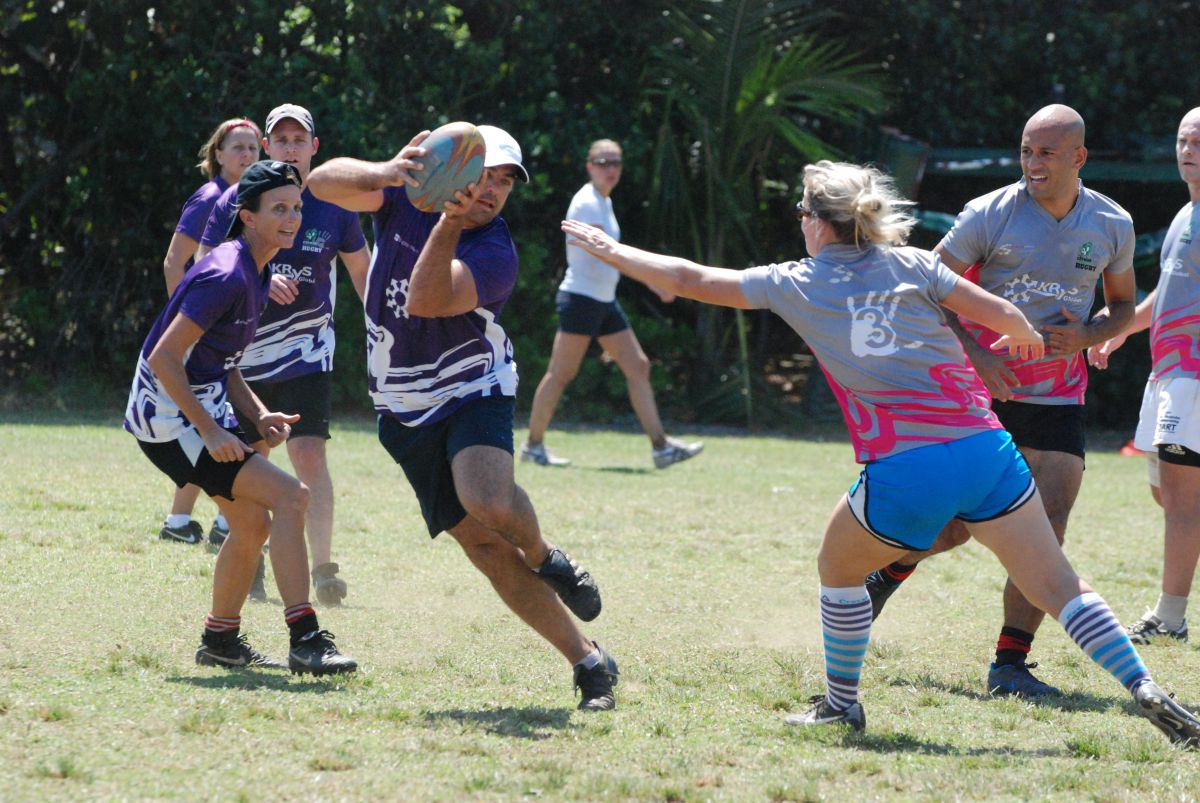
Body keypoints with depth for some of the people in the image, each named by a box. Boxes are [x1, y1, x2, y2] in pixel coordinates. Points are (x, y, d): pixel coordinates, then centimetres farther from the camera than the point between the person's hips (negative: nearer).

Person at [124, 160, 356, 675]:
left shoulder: (255, 274, 10)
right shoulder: (227, 276, -21)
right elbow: (165, 358, -24)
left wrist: (258, 415, 5)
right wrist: (209, 431, -23)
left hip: (201, 409, 10)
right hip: (169, 415, -10)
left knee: (253, 522, 18)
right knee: (289, 497, -16)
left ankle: (220, 642, 32)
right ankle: (304, 641, -18)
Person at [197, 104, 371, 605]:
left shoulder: (333, 206, -1)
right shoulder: (237, 203, -3)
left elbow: (363, 273, 12)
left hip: (306, 355, -1)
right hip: (245, 354, 1)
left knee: (309, 454, -16)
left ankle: (323, 567, -16)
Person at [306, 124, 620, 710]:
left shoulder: (494, 255, -18)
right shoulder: (402, 196, -4)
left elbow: (426, 301, -33)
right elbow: (323, 182, -18)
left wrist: (450, 223, -45)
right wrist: (384, 173, -36)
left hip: (474, 393, -4)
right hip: (405, 413, 4)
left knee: (488, 501, -34)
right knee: (483, 545, -3)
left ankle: (543, 557, 0)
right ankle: (588, 663, 2)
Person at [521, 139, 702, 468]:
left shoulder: (604, 202, 14)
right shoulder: (587, 203, -15)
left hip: (605, 300, 10)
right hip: (581, 297, -10)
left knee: (638, 367, 4)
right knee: (561, 374, -3)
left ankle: (661, 446, 3)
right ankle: (533, 445, 6)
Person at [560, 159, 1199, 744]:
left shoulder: (795, 284, 10)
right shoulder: (909, 264, 13)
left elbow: (689, 280, 17)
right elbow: (999, 315, 5)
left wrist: (610, 250, 30)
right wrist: (1025, 337, 28)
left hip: (902, 472, -2)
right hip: (985, 448, 2)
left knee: (838, 566, 26)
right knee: (1056, 584, 3)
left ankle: (842, 702, 32)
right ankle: (1145, 690, -11)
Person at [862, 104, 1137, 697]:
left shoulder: (1112, 225, 2)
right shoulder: (990, 214, -9)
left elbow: (1123, 303, 16)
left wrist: (1089, 336, -6)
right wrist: (974, 356, -16)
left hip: (1058, 398, 3)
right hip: (983, 388, -3)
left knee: (1048, 525, -10)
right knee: (960, 520, -2)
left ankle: (1010, 664, -4)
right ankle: (890, 566, 32)